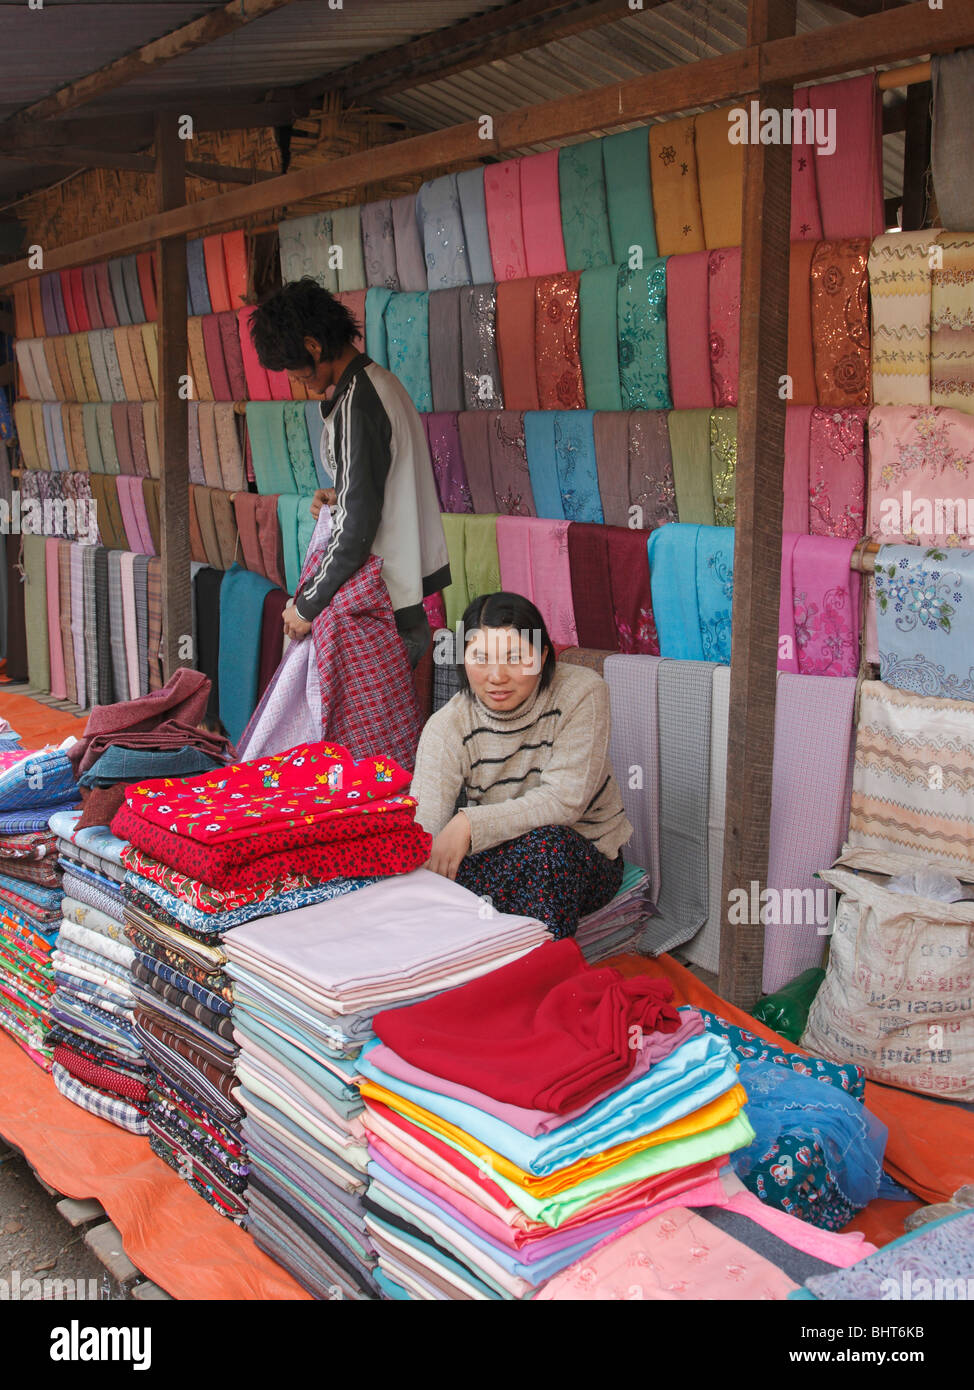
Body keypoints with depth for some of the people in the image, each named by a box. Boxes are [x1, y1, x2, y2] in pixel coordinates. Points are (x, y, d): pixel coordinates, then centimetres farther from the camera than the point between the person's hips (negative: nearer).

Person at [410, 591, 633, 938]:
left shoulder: (581, 693, -16)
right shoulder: (447, 727, -12)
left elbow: (565, 800, -24)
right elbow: (420, 832, -22)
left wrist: (470, 824, -32)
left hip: (587, 858, -1)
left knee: (545, 842, -35)